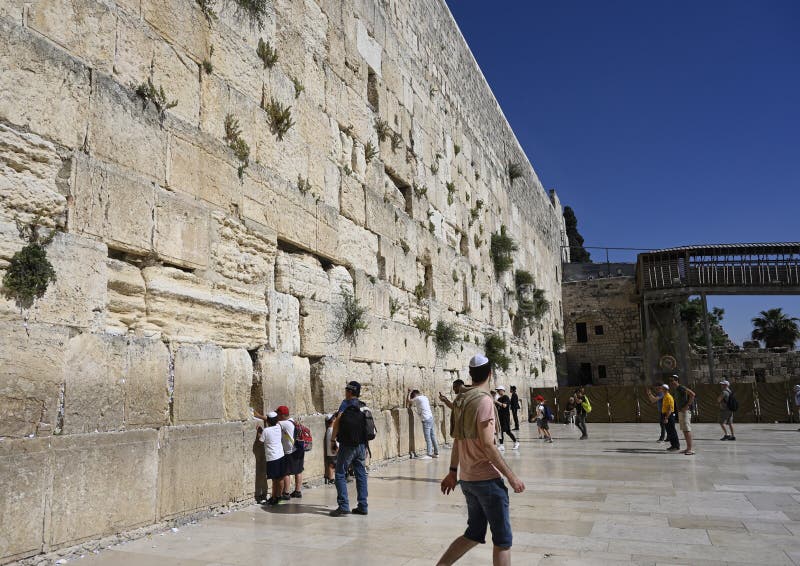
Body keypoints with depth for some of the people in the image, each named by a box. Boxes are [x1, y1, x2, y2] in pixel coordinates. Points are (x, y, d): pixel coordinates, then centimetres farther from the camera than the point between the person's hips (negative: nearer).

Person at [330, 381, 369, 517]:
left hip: (347, 445, -6)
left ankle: (343, 506, -5)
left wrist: (332, 440, -6)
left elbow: (337, 422, -14)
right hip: (361, 445, 6)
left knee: (340, 474, 1)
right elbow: (367, 426, 13)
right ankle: (362, 506, 11)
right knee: (361, 475, 10)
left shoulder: (346, 403, -7)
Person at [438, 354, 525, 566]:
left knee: (474, 534, 19)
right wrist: (511, 476, -14)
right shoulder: (484, 400, -16)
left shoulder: (461, 400, 7)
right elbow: (487, 445, -20)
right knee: (503, 538, 4)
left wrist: (453, 471, 21)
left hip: (467, 479, 8)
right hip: (487, 479, -8)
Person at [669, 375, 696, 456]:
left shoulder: (681, 388, -14)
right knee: (684, 430, 11)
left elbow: (692, 394, -25)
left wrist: (687, 405, -23)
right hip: (680, 412, 10)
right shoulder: (676, 390, 16)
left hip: (685, 411, -10)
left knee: (687, 430, -11)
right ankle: (688, 448, 17)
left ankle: (690, 449, -11)